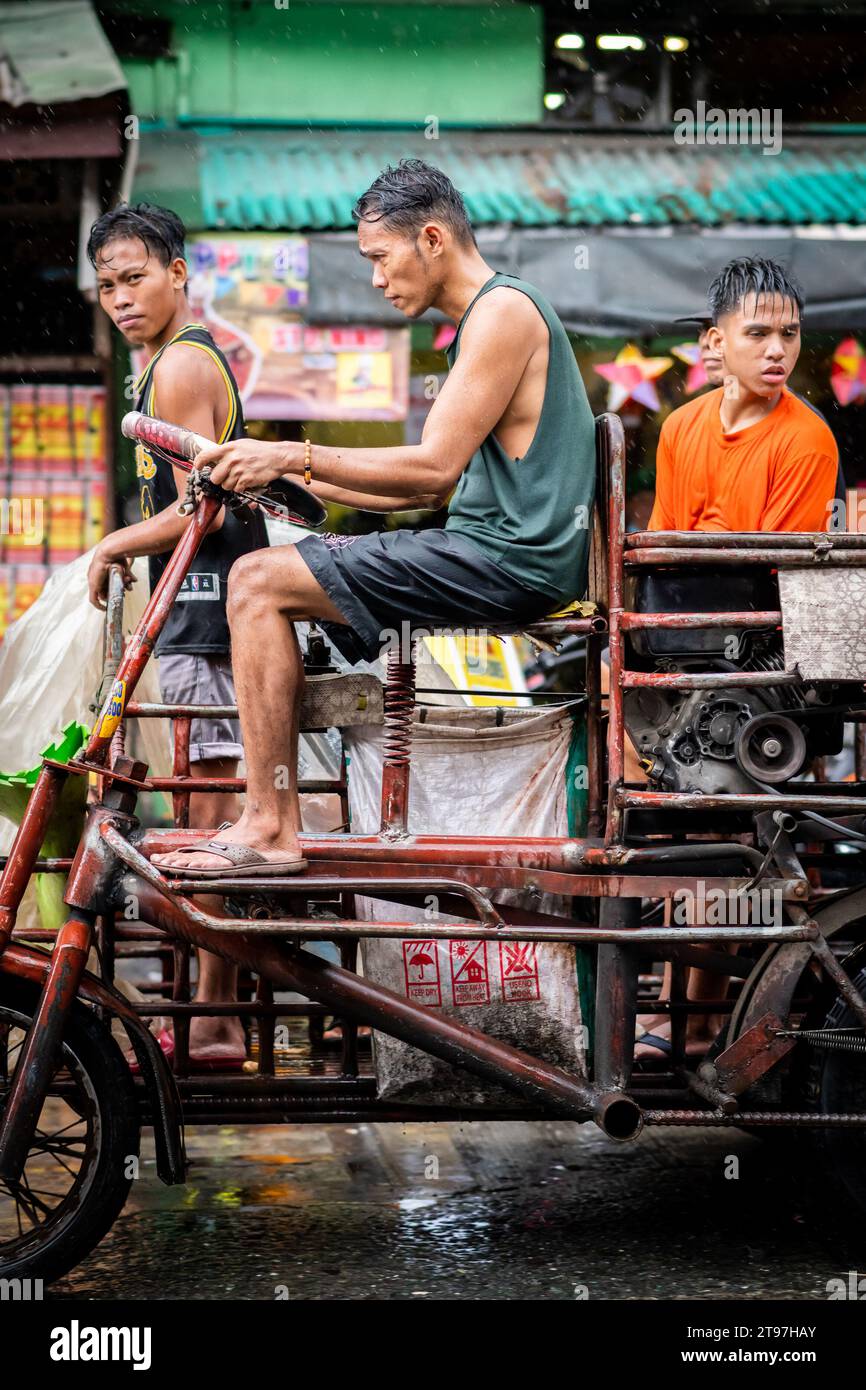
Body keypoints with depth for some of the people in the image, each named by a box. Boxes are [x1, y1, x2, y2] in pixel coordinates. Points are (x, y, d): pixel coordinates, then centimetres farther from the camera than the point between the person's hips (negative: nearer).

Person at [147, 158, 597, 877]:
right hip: (497, 554, 10)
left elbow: (435, 467, -19)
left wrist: (296, 456, -14)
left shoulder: (503, 310, -11)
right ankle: (275, 817, 9)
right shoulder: (489, 317, 21)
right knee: (279, 570, 13)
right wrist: (302, 482, 12)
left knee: (259, 582, -12)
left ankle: (269, 830, -12)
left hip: (509, 561, -10)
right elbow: (438, 484, 18)